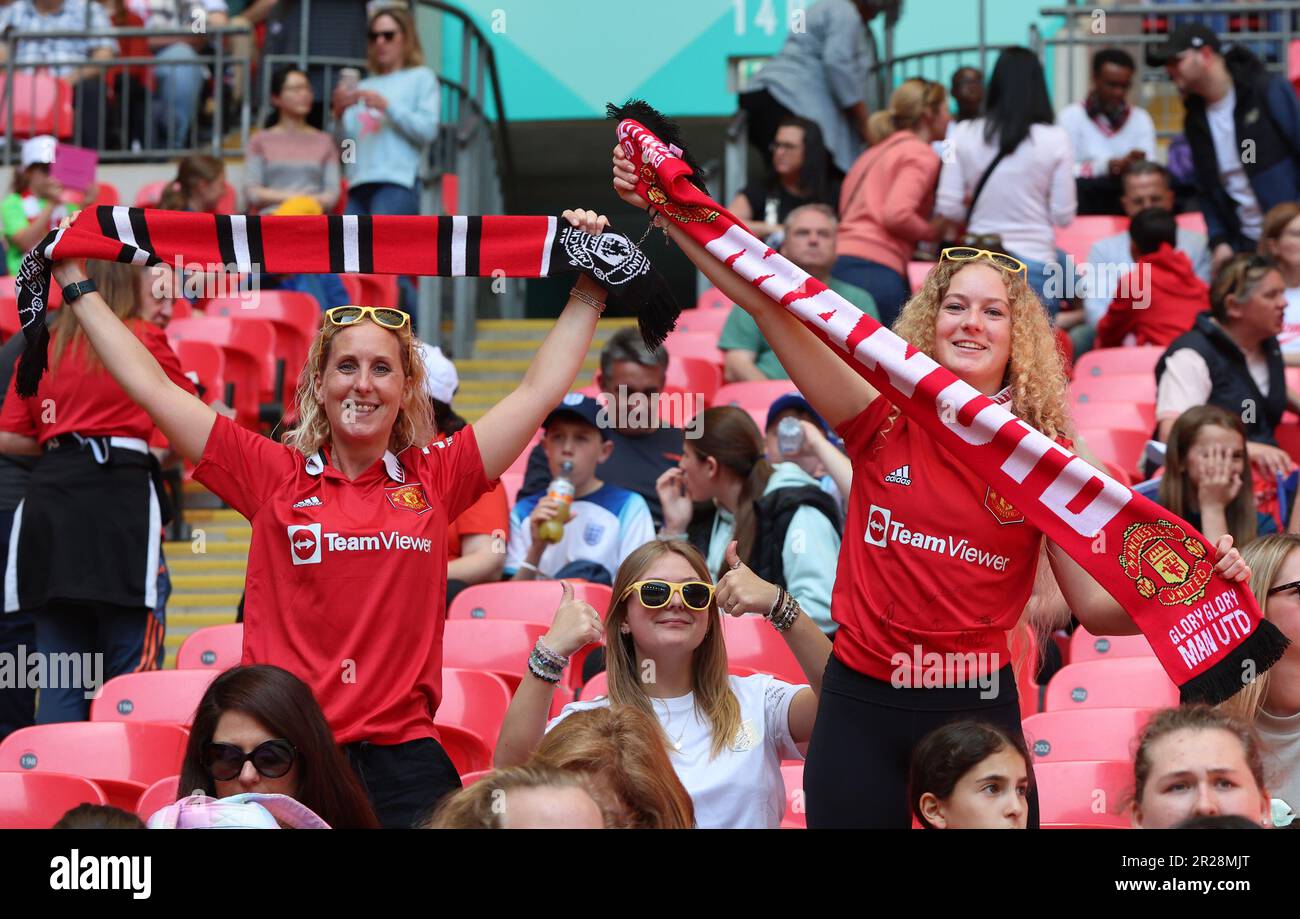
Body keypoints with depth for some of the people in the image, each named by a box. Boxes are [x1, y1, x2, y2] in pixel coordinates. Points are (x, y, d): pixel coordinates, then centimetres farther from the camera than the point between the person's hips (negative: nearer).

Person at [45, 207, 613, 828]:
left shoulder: (434, 478, 8)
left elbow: (540, 389, 12)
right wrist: (75, 283, 11)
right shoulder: (274, 475, 6)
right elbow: (151, 386, 9)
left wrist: (588, 288, 14)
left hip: (406, 760, 1)